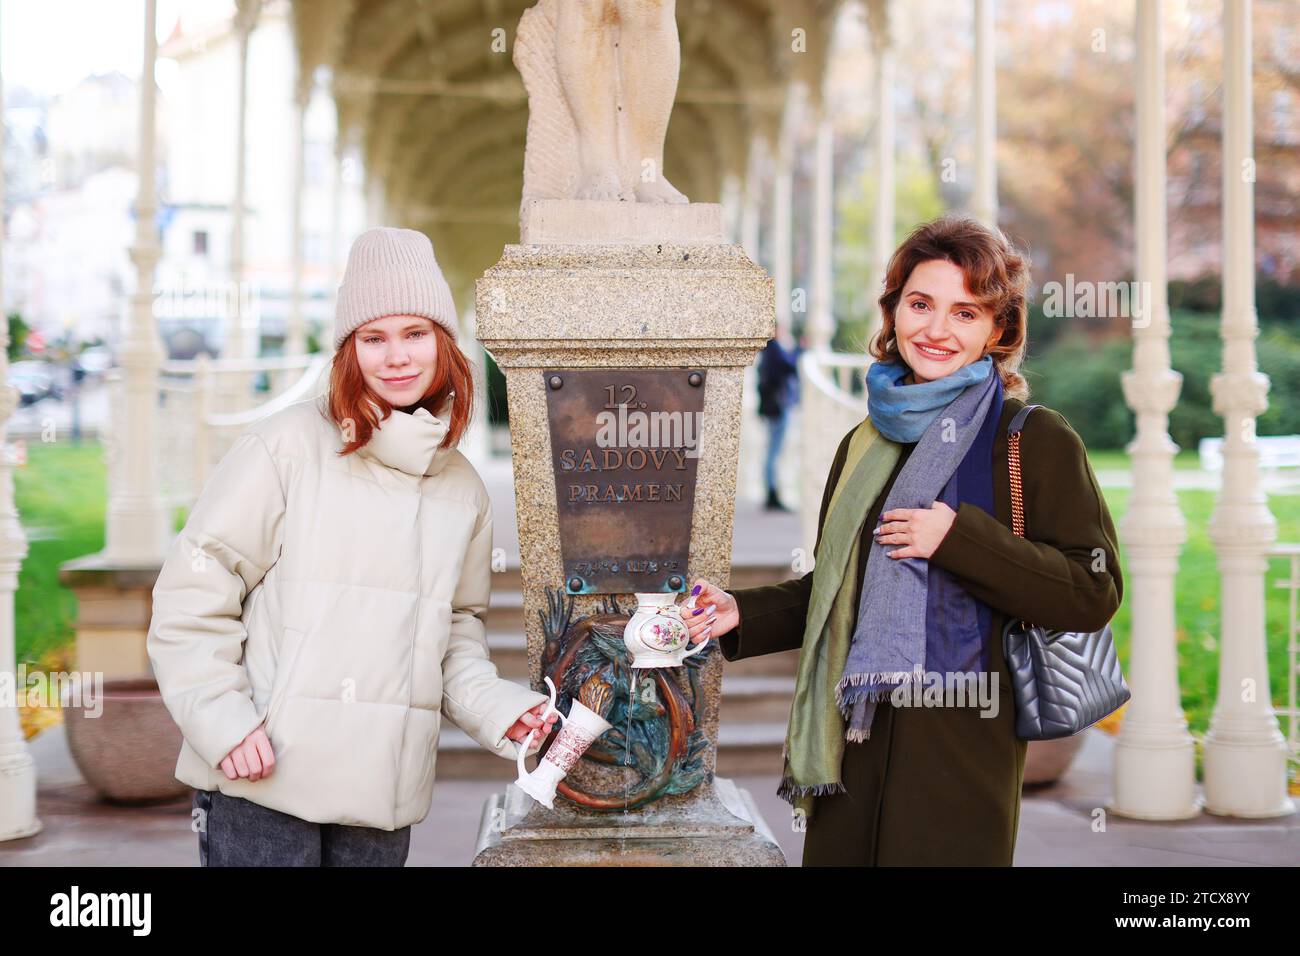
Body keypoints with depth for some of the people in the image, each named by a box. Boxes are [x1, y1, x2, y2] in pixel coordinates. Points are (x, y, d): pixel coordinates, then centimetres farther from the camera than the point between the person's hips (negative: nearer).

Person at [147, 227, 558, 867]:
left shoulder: (463, 488, 12)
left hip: (385, 793, 5)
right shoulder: (287, 448, -5)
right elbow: (192, 595, -5)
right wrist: (224, 721, -12)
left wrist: (499, 710, 3)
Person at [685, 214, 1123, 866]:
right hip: (855, 746, 5)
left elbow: (1094, 591, -12)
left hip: (963, 758, -5)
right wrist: (742, 614, 8)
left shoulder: (1036, 440, -5)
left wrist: (959, 539, -18)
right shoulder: (865, 445, 13)